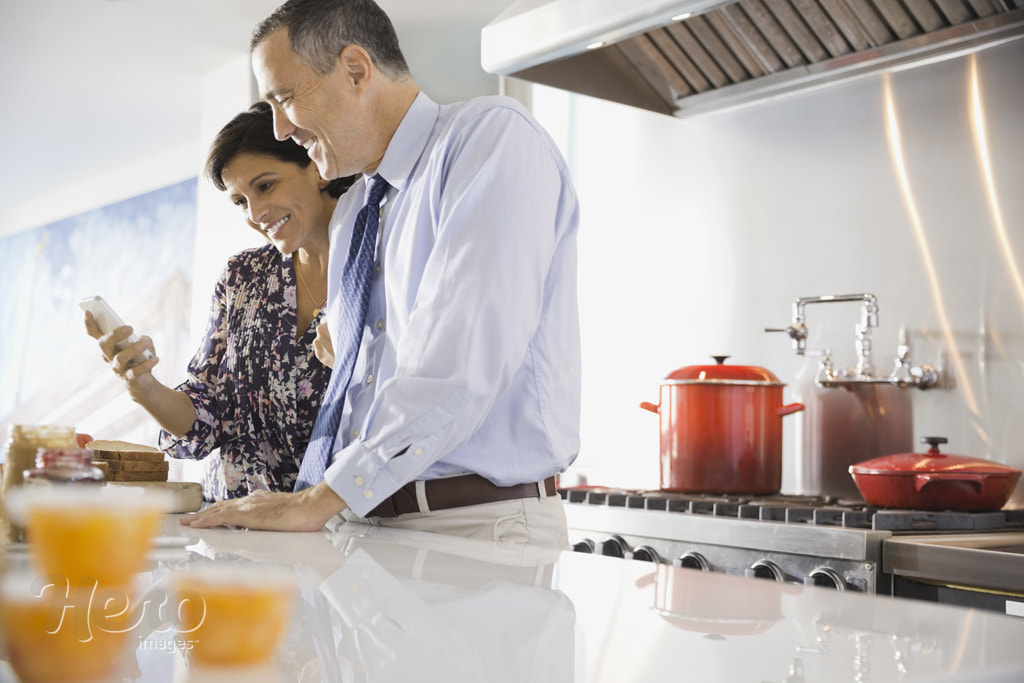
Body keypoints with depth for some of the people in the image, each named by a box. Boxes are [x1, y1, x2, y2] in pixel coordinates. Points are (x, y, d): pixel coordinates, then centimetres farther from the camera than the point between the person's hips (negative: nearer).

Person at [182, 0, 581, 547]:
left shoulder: (492, 136, -8)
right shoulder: (348, 214, 18)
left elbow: (459, 361, -20)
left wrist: (318, 501, -18)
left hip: (480, 526, -7)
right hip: (363, 522, 7)